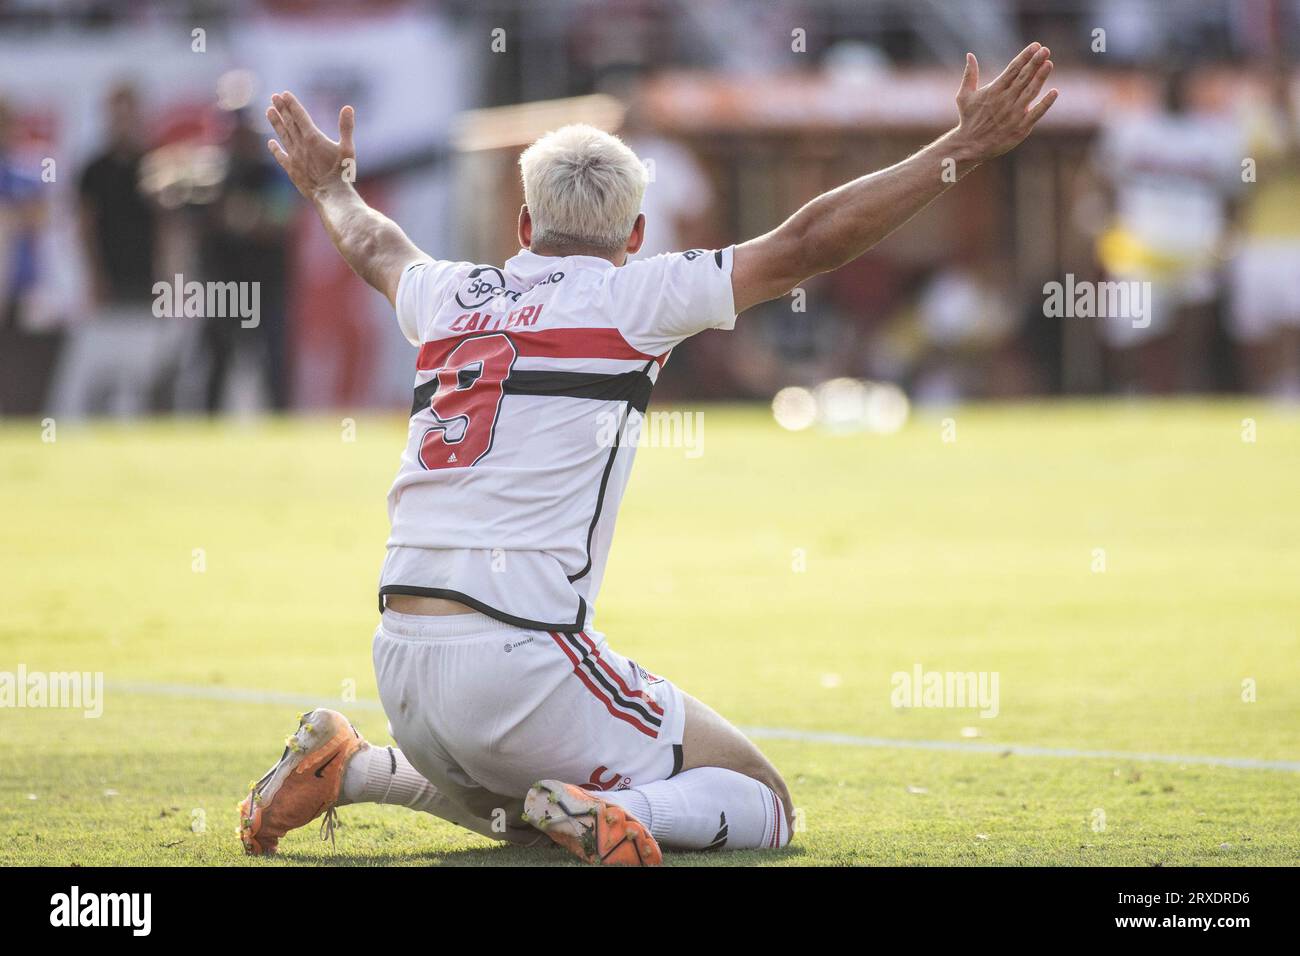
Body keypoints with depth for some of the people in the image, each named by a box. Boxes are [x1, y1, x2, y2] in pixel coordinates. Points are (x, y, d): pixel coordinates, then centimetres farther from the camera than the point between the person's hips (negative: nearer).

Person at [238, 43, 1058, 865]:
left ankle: (350, 770, 11)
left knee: (523, 809, 34)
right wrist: (962, 150, 3)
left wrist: (332, 187, 62)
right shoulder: (629, 298, 0)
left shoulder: (454, 297, 16)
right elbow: (809, 242, -2)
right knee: (762, 804, 4)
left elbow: (377, 247, 40)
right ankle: (607, 811, -24)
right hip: (518, 665, -7)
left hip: (402, 670, 7)